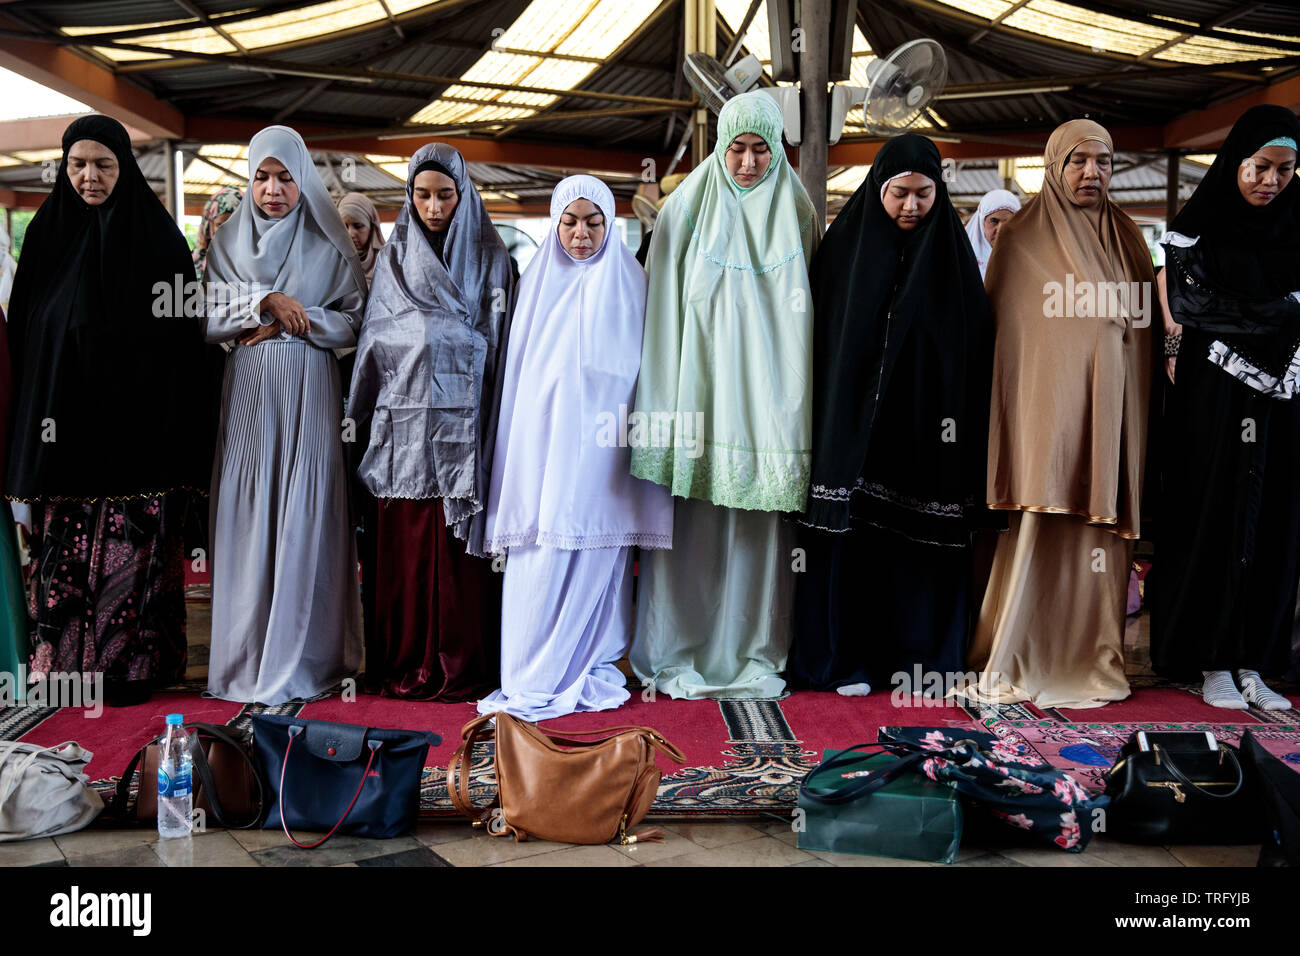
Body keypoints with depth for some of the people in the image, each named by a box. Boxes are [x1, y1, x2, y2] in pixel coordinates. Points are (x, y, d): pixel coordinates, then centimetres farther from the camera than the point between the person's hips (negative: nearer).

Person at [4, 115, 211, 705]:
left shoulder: (157, 235, 1)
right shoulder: (47, 233, 11)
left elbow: (178, 336, -4)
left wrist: (174, 431, -10)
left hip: (136, 421, -3)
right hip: (64, 417, 3)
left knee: (133, 543, -3)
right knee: (63, 539, 3)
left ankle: (129, 662, 5)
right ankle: (59, 657, 11)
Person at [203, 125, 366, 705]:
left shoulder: (328, 247, 6)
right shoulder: (228, 242, 10)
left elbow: (353, 323, 2)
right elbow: (206, 317, 2)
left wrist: (294, 321, -10)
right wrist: (267, 301, -10)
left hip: (309, 394, -1)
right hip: (248, 395, 2)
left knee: (305, 518, -3)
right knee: (248, 517, 0)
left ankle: (304, 655, 5)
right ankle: (247, 655, 8)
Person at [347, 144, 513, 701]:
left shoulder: (490, 257, 8)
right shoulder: (393, 257, 14)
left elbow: (499, 346, 4)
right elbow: (375, 340, 14)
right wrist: (361, 415, 9)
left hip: (463, 422, -2)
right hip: (403, 419, 2)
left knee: (460, 545, -3)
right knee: (406, 543, 2)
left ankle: (463, 667, 5)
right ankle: (406, 665, 11)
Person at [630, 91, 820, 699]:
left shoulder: (795, 213, 9)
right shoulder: (689, 208, 4)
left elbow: (808, 309, 11)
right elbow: (663, 307, 3)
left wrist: (793, 406, 4)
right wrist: (665, 402, -5)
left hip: (766, 396, 1)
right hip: (701, 391, -1)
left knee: (759, 524, 2)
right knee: (692, 525, -1)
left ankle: (753, 653, 13)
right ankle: (678, 651, 11)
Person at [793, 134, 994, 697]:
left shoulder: (951, 251, 5)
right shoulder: (846, 246, 3)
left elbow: (973, 344, 4)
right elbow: (821, 334, 3)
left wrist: (964, 425, -3)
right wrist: (827, 415, -3)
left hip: (925, 422, 1)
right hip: (854, 421, 0)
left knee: (921, 534, 1)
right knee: (851, 531, -1)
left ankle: (918, 653, 13)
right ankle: (848, 656, 8)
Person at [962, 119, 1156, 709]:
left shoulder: (1127, 240, 17)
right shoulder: (1023, 240, 3)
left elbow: (1146, 329, 19)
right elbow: (1002, 329, 0)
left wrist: (1136, 419, 11)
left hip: (1111, 414, 5)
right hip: (1049, 409, -4)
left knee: (1102, 533, 3)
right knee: (1041, 528, -9)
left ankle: (1093, 659, 12)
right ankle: (1016, 664, -1)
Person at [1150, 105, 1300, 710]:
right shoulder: (1197, 225, -3)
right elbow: (1177, 313, -6)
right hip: (1212, 394, -4)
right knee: (1212, 517, -2)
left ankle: (1251, 663, 12)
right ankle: (1211, 664, 7)